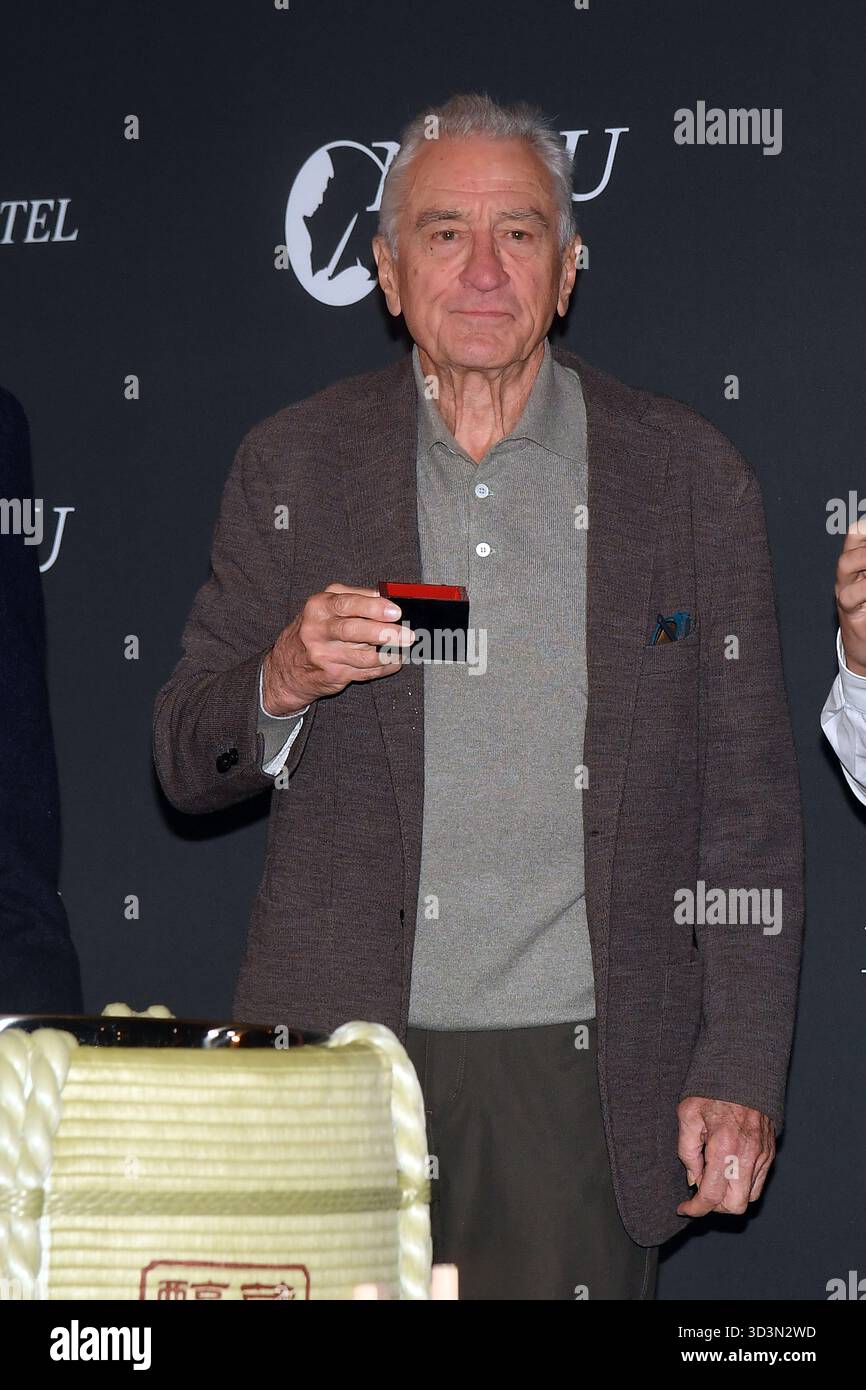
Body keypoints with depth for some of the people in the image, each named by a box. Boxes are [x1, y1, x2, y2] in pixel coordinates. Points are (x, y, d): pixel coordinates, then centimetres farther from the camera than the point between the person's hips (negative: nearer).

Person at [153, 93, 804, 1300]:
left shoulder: (690, 475, 5)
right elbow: (187, 767, 10)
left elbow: (748, 807, 5)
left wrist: (738, 1074, -1)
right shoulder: (295, 464, 7)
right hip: (338, 1048, 1)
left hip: (581, 1069, 0)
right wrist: (283, 680, -12)